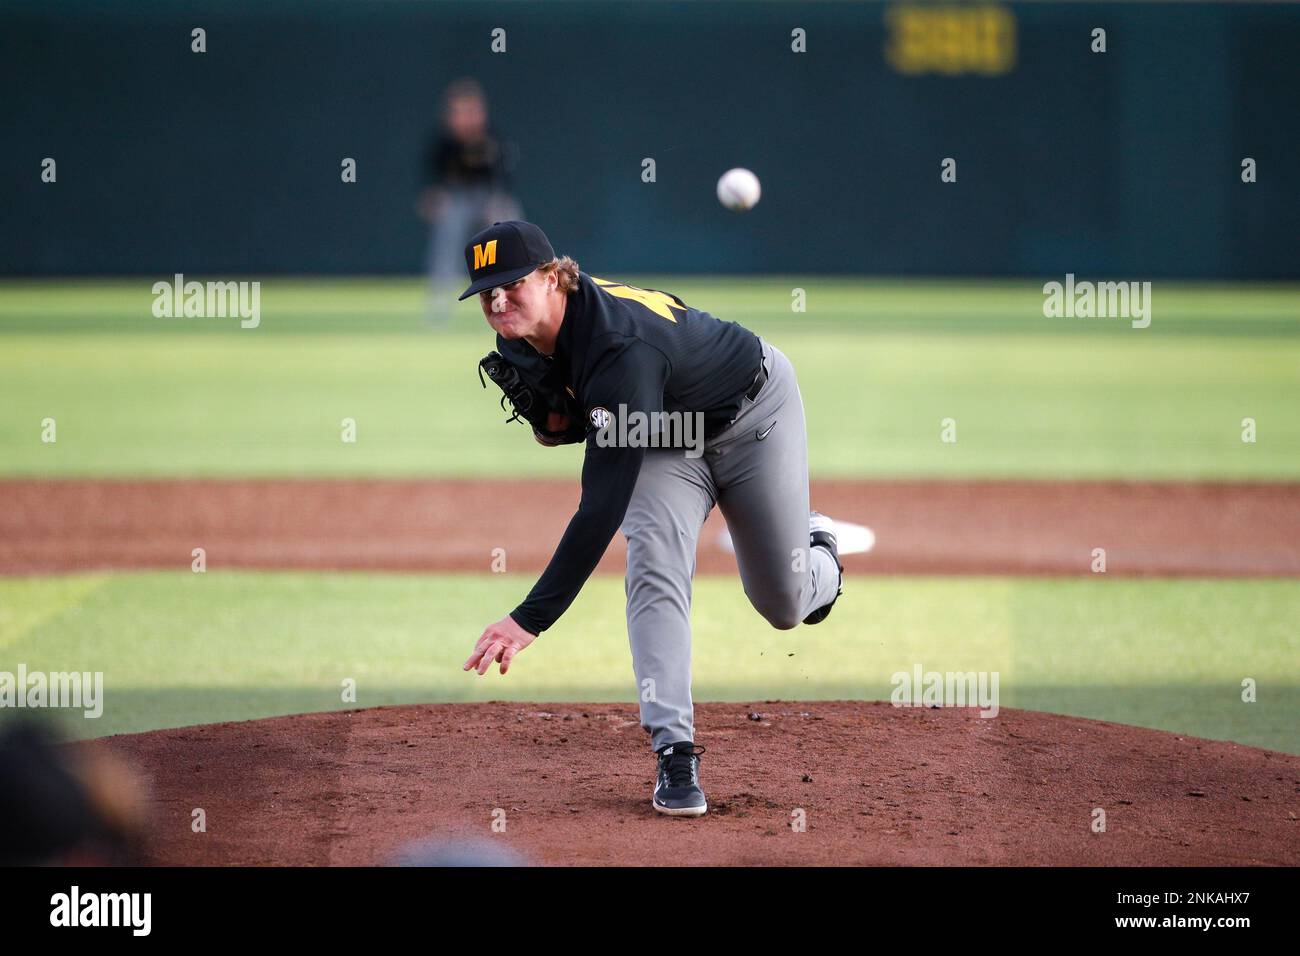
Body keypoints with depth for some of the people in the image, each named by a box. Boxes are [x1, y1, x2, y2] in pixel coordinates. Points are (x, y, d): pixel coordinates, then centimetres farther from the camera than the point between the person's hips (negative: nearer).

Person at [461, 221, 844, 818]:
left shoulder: (622, 349, -45)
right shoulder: (518, 339, -20)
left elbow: (602, 508, -50)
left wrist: (530, 618, -56)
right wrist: (554, 415, -14)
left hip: (755, 412, -6)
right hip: (671, 432, 6)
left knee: (784, 606, 5)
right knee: (653, 569, -21)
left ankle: (819, 553, 43)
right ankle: (674, 753, -22)